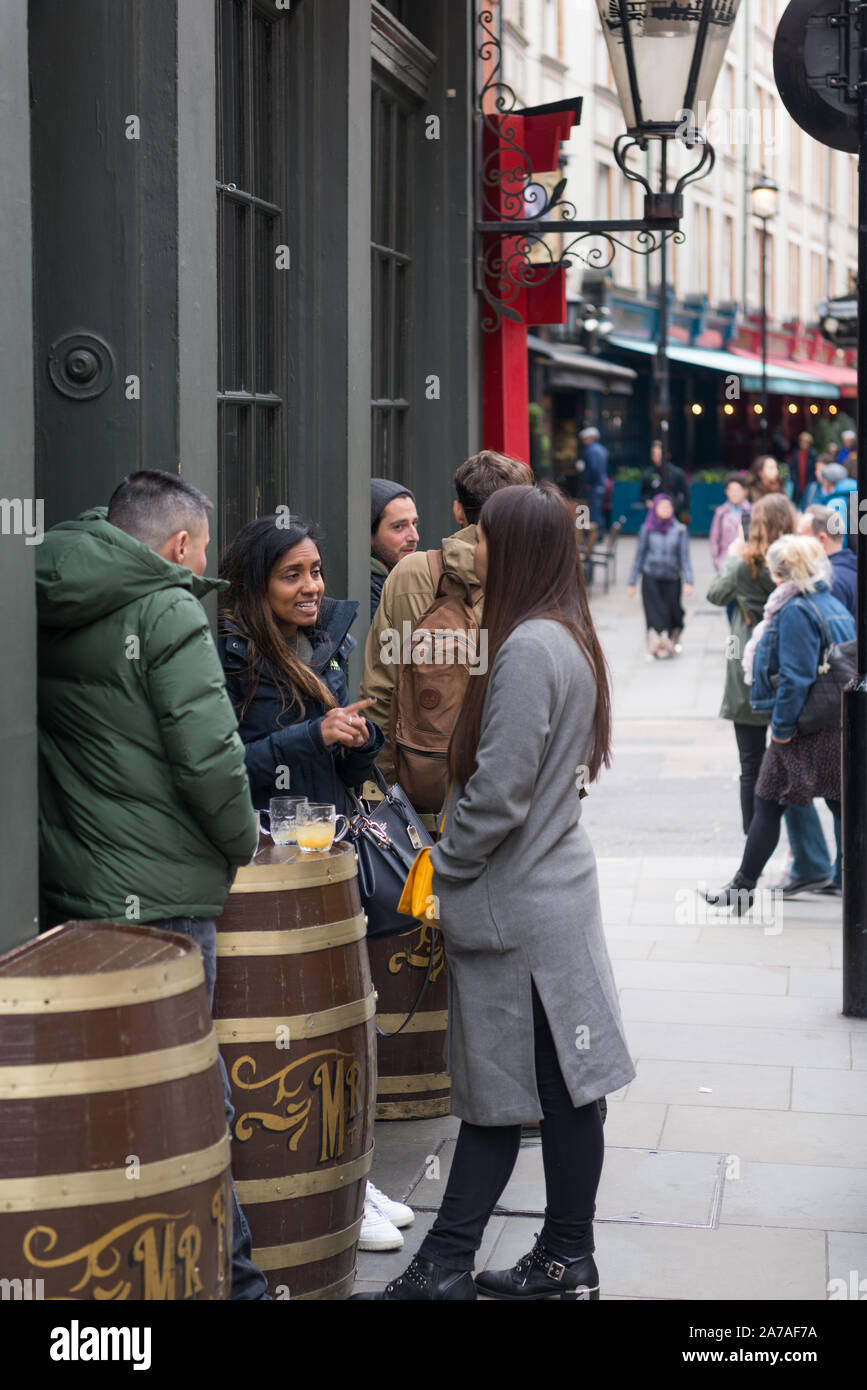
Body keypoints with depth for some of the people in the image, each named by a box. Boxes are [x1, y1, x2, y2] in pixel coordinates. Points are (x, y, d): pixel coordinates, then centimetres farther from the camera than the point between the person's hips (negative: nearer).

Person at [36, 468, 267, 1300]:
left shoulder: (46, 612, 11)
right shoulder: (168, 614, -11)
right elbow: (210, 758, -17)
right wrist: (242, 845, 0)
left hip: (62, 888, 7)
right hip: (153, 900, -7)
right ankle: (223, 1275, 6)